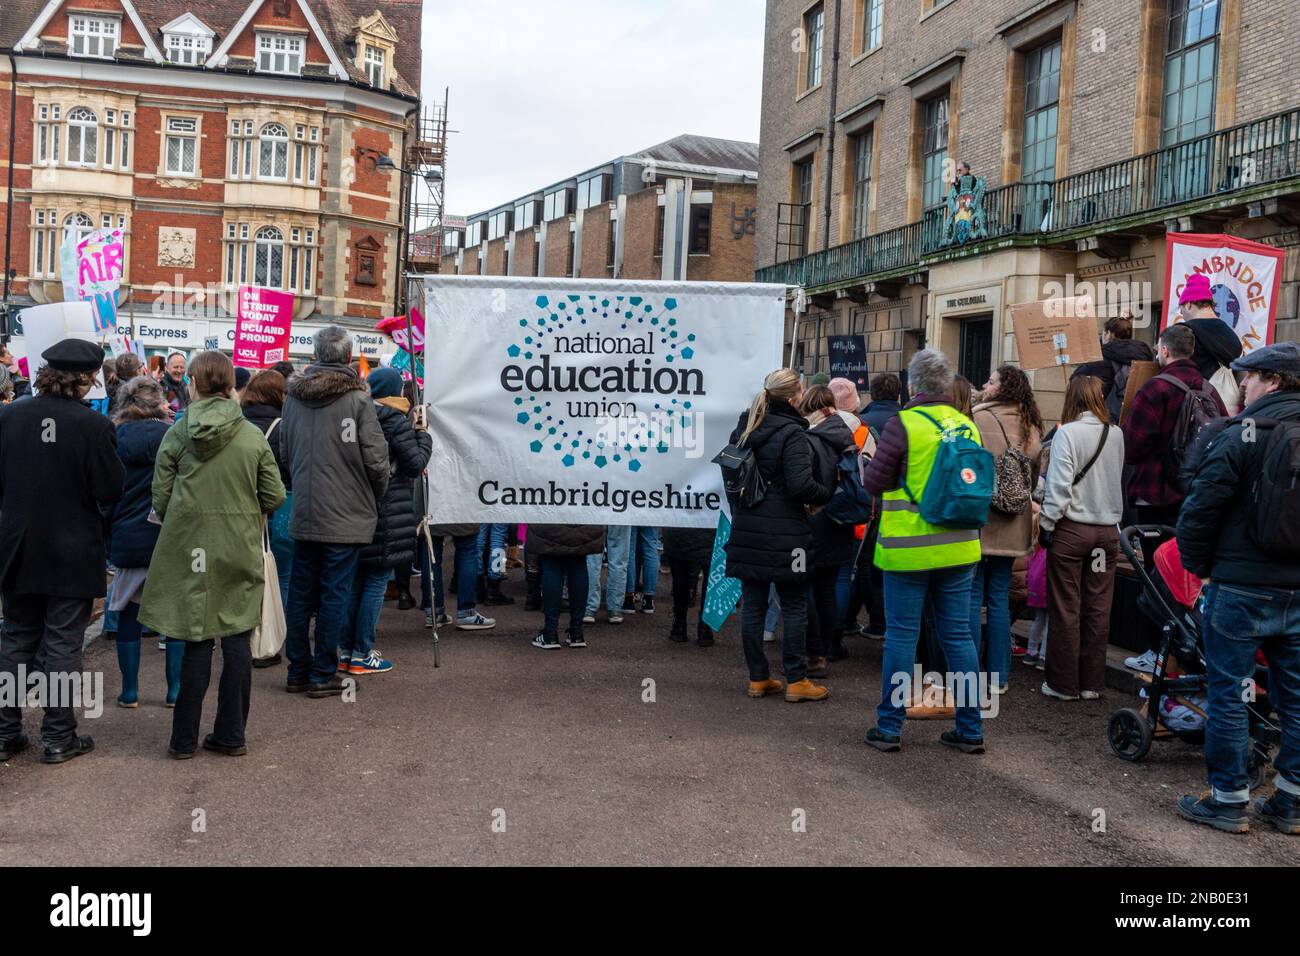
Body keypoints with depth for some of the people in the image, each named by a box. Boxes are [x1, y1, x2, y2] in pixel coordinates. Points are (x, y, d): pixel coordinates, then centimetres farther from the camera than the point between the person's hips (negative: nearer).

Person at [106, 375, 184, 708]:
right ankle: (175, 690, 11)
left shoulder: (113, 438, 1)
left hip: (127, 540, 2)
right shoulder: (168, 436, -8)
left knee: (128, 615, 11)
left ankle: (129, 691, 15)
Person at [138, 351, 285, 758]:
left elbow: (161, 498, -3)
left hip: (190, 548, 0)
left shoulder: (177, 435, -4)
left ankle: (184, 739, 13)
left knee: (196, 643, 6)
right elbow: (274, 497, -2)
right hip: (241, 551, 0)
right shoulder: (254, 437, -3)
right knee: (236, 641, 8)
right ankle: (231, 735, 15)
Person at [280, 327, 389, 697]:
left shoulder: (293, 395, 5)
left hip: (303, 514, 5)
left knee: (300, 593, 13)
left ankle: (298, 670, 21)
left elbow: (285, 450, 15)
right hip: (345, 515, -5)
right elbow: (376, 458, -13)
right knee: (334, 595, 3)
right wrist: (376, 497, 5)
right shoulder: (357, 398, -12)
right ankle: (322, 675, 8)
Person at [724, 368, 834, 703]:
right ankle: (796, 681, 8)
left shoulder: (744, 428, 10)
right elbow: (800, 484, -20)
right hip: (784, 533, -6)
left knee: (752, 605, 9)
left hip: (746, 530, 7)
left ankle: (757, 678, 16)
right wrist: (828, 494, -4)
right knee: (794, 607, 4)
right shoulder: (792, 433, -12)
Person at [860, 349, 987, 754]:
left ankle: (889, 727, 11)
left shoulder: (903, 424, -12)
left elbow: (873, 482, -7)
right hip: (958, 548, 5)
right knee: (958, 635, 11)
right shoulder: (968, 426, 4)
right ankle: (971, 729, 16)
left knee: (901, 635, 3)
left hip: (909, 549, -4)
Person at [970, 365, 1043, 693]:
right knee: (1000, 600, 12)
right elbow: (1034, 477, 15)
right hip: (1012, 527, 6)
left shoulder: (980, 419, -12)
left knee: (971, 598, 1)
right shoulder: (1030, 426, 8)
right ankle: (998, 676, 17)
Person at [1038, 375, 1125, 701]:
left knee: (1066, 610, 4)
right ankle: (1092, 683, 17)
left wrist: (1046, 524, -8)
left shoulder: (1068, 433, -12)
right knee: (1098, 610, 10)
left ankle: (1064, 683, 10)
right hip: (1108, 531, 4)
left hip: (1071, 528, -4)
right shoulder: (1116, 434, 1)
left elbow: (1059, 484, -15)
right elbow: (1116, 479, 11)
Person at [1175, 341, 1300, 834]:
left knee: (1228, 694, 4)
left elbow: (1201, 508, -15)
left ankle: (1229, 800, 11)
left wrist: (1199, 566, 0)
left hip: (1240, 589, -6)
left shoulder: (1240, 434, -12)